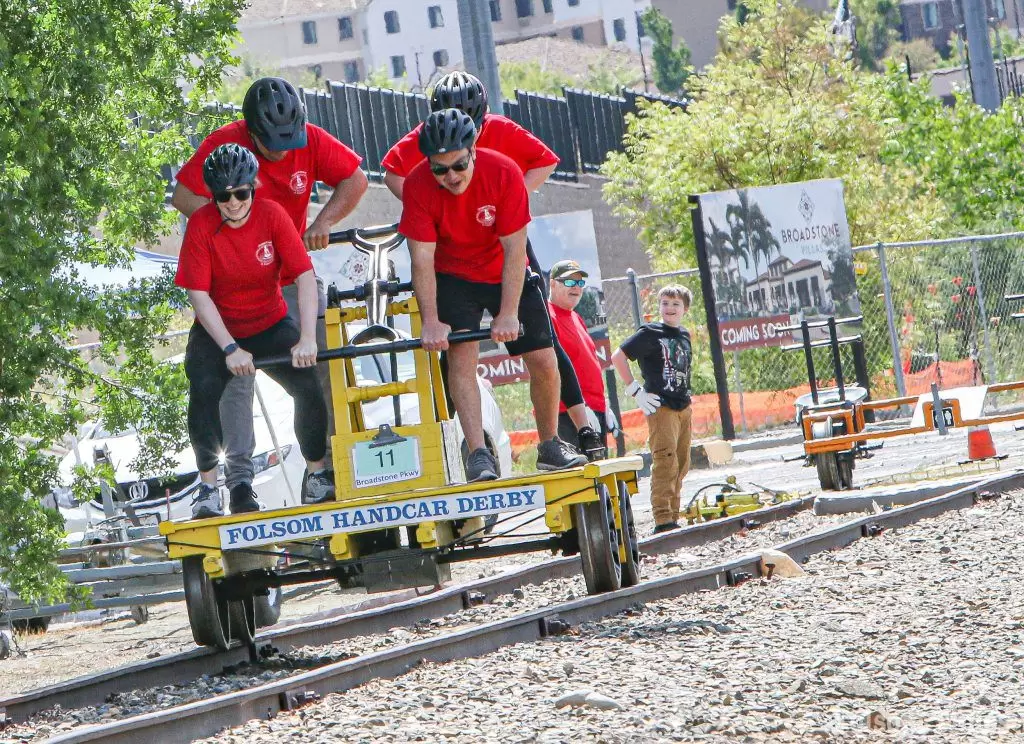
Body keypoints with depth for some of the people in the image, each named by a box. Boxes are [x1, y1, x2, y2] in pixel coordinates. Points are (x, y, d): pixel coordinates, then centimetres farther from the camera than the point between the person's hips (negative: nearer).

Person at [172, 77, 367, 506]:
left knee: (320, 365, -3)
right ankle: (239, 474, -2)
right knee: (237, 373, -7)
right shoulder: (224, 145, -16)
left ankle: (325, 461, 6)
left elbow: (355, 179, 0)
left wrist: (324, 222, -15)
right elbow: (183, 197, -17)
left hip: (294, 276, 3)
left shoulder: (311, 141, -9)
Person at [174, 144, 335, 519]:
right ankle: (208, 487, -14)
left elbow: (305, 277, -18)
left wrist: (307, 339, -29)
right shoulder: (201, 225, -17)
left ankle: (317, 473, 3)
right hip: (218, 331, -1)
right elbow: (199, 295, -18)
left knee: (309, 385, -19)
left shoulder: (272, 214, -15)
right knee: (204, 389, -27)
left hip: (271, 325, 1)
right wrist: (231, 349, -27)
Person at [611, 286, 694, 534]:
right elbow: (618, 357, -9)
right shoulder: (650, 333, -6)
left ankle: (673, 516, 17)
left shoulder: (684, 335, 15)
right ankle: (663, 520, -19)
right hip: (661, 407, -8)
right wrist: (635, 391, -11)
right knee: (665, 462, -16)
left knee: (681, 464, 10)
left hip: (683, 408, 8)